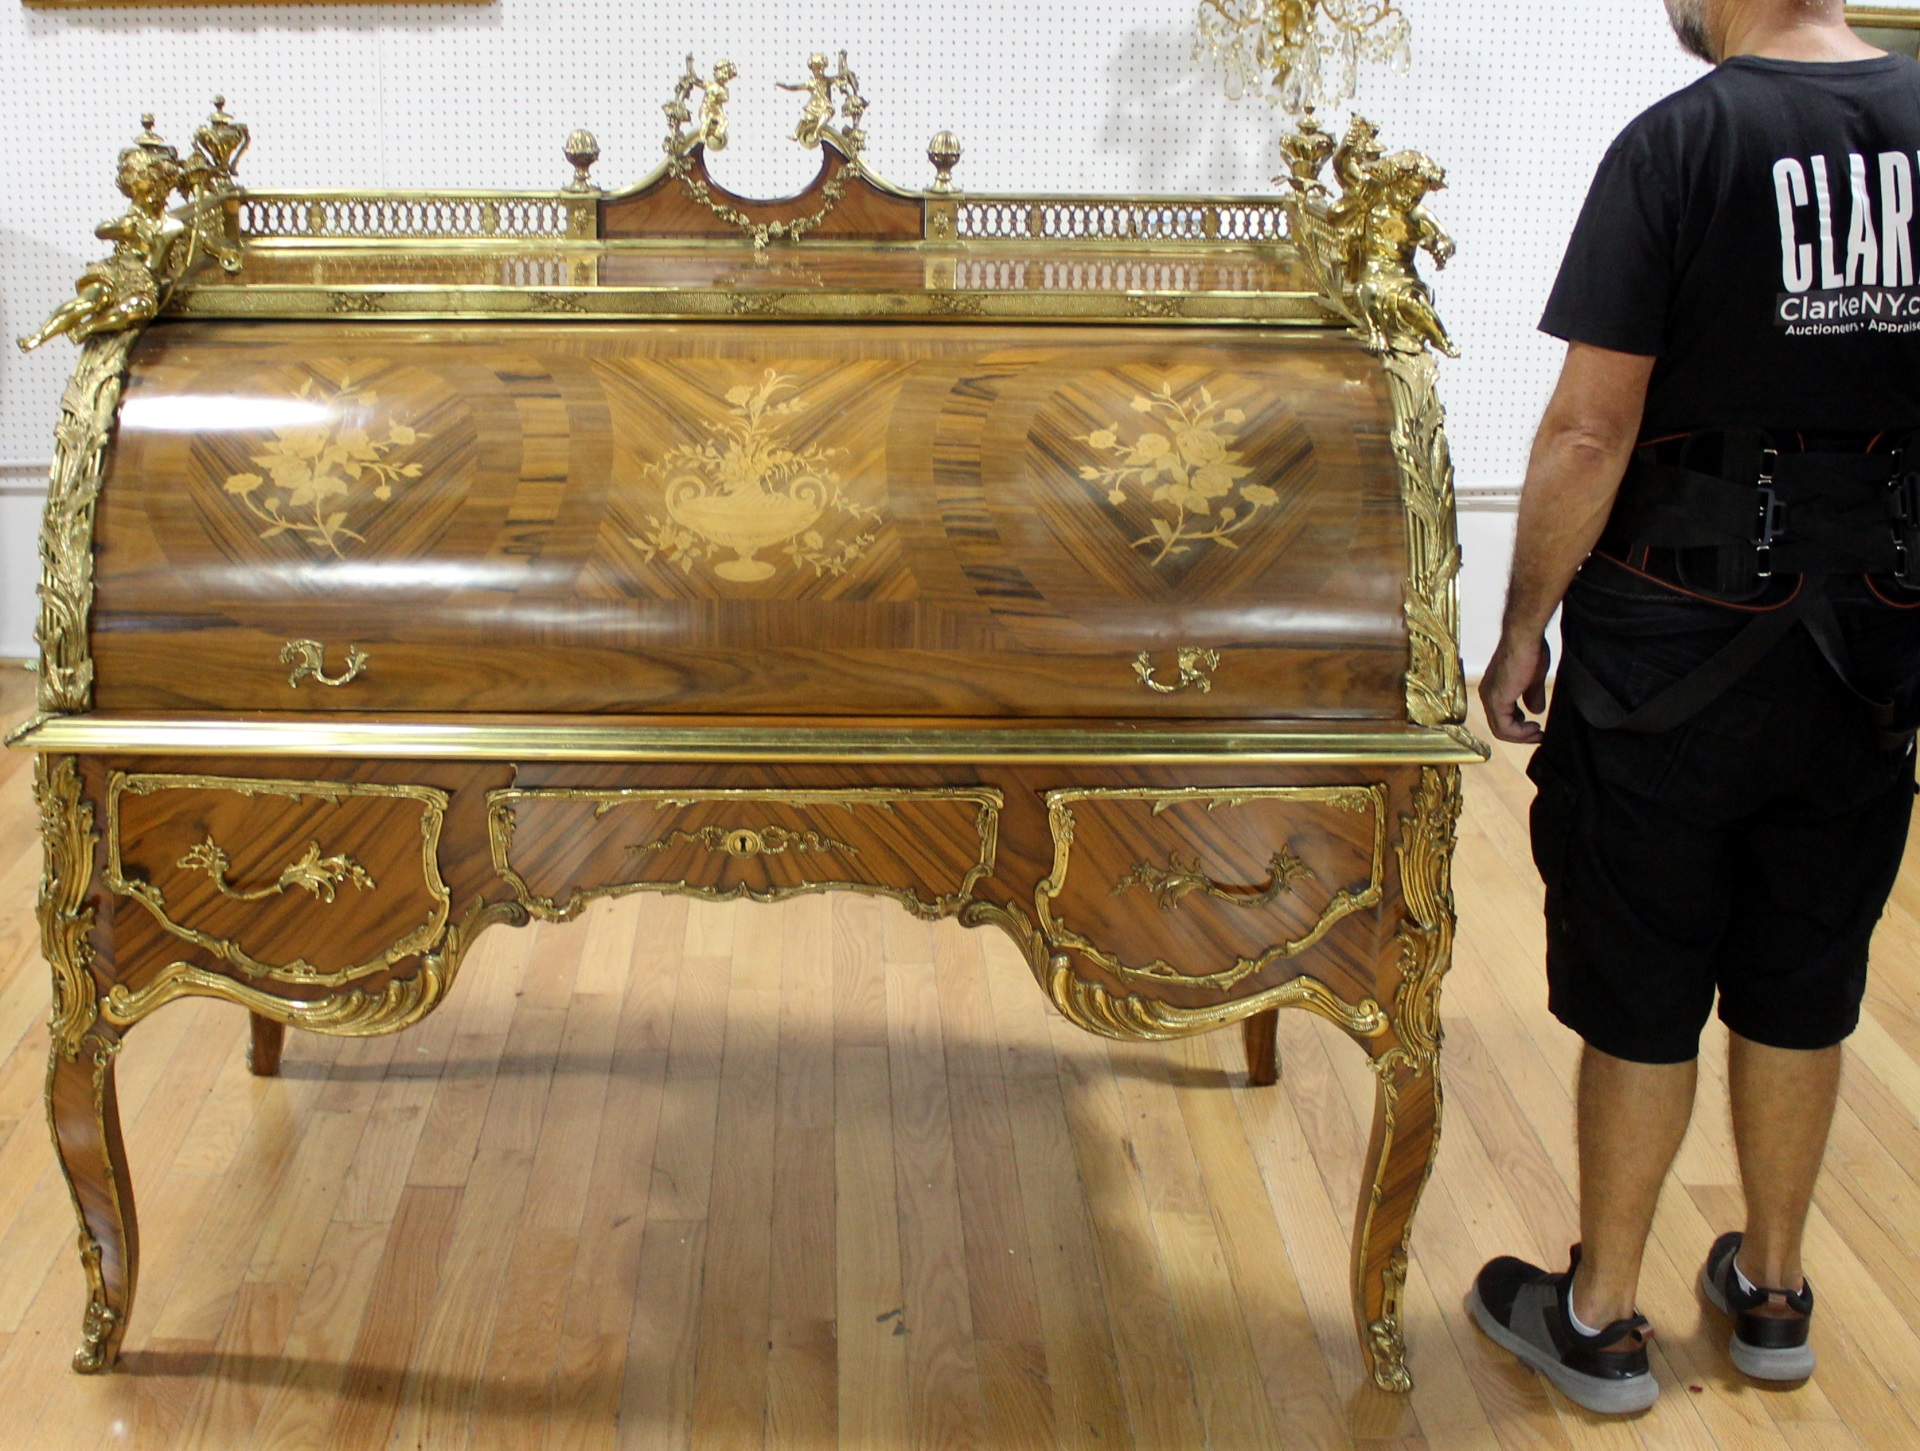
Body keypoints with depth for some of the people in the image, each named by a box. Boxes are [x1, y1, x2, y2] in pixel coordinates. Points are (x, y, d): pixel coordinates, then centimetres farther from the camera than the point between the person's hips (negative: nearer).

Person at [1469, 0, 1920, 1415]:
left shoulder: (1679, 145, -14)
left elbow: (1591, 431, -16)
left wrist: (1523, 631, -5)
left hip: (1681, 638, -5)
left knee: (1643, 1003, 7)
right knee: (1800, 989, 17)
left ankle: (1600, 1321, 21)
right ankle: (1772, 1293, 34)